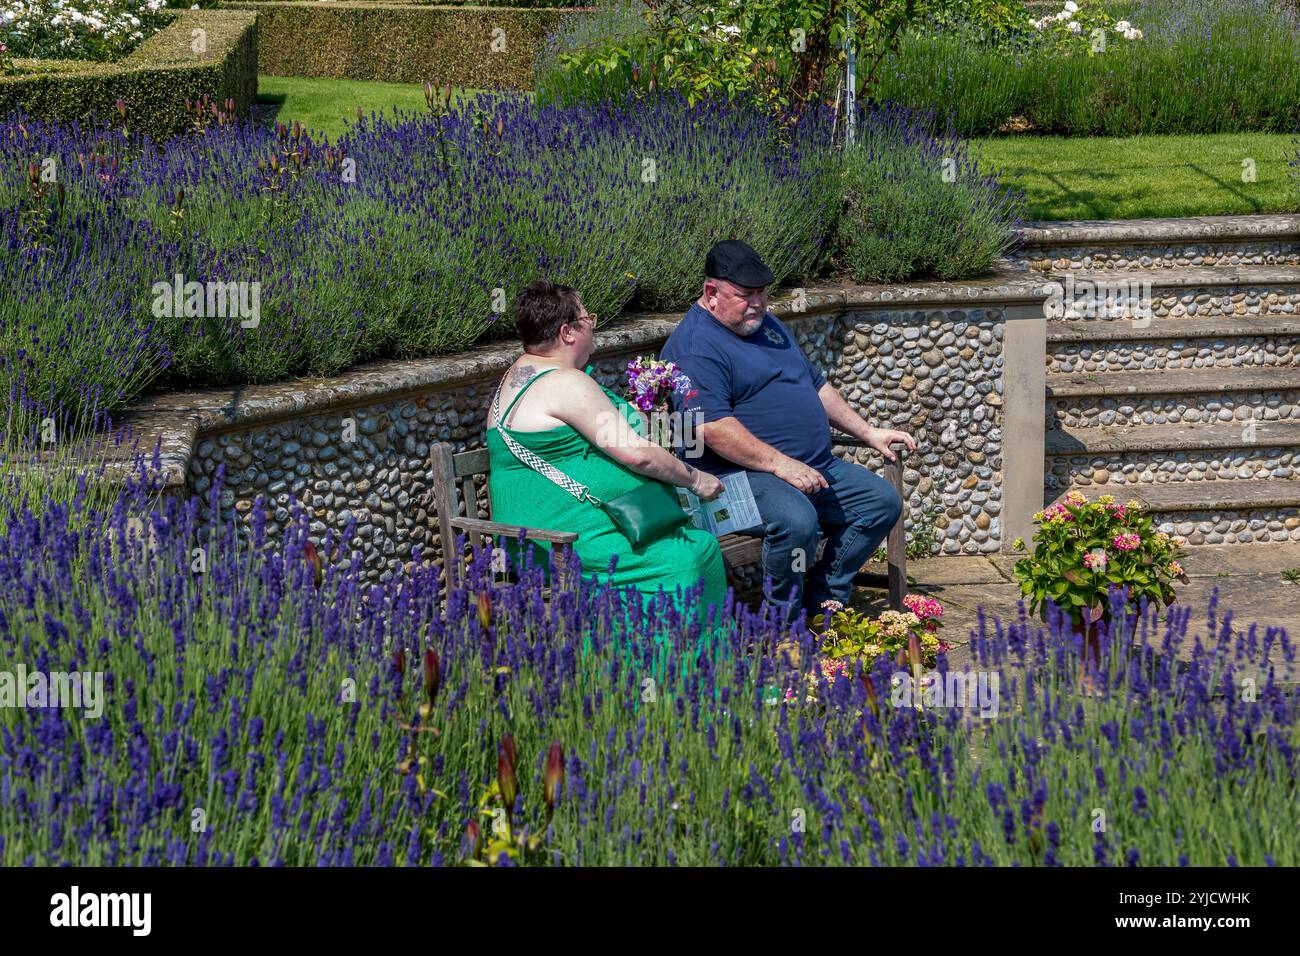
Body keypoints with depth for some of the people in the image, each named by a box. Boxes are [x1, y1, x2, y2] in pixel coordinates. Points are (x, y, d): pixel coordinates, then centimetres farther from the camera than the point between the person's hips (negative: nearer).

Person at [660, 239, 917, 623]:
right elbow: (711, 427, -24)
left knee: (882, 501, 1)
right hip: (745, 475, -10)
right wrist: (780, 465, -27)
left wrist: (868, 433, 23)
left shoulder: (766, 324, 20)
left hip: (816, 468, 10)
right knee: (796, 519, -36)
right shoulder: (693, 346, -12)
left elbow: (816, 384, 30)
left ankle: (824, 605, 5)